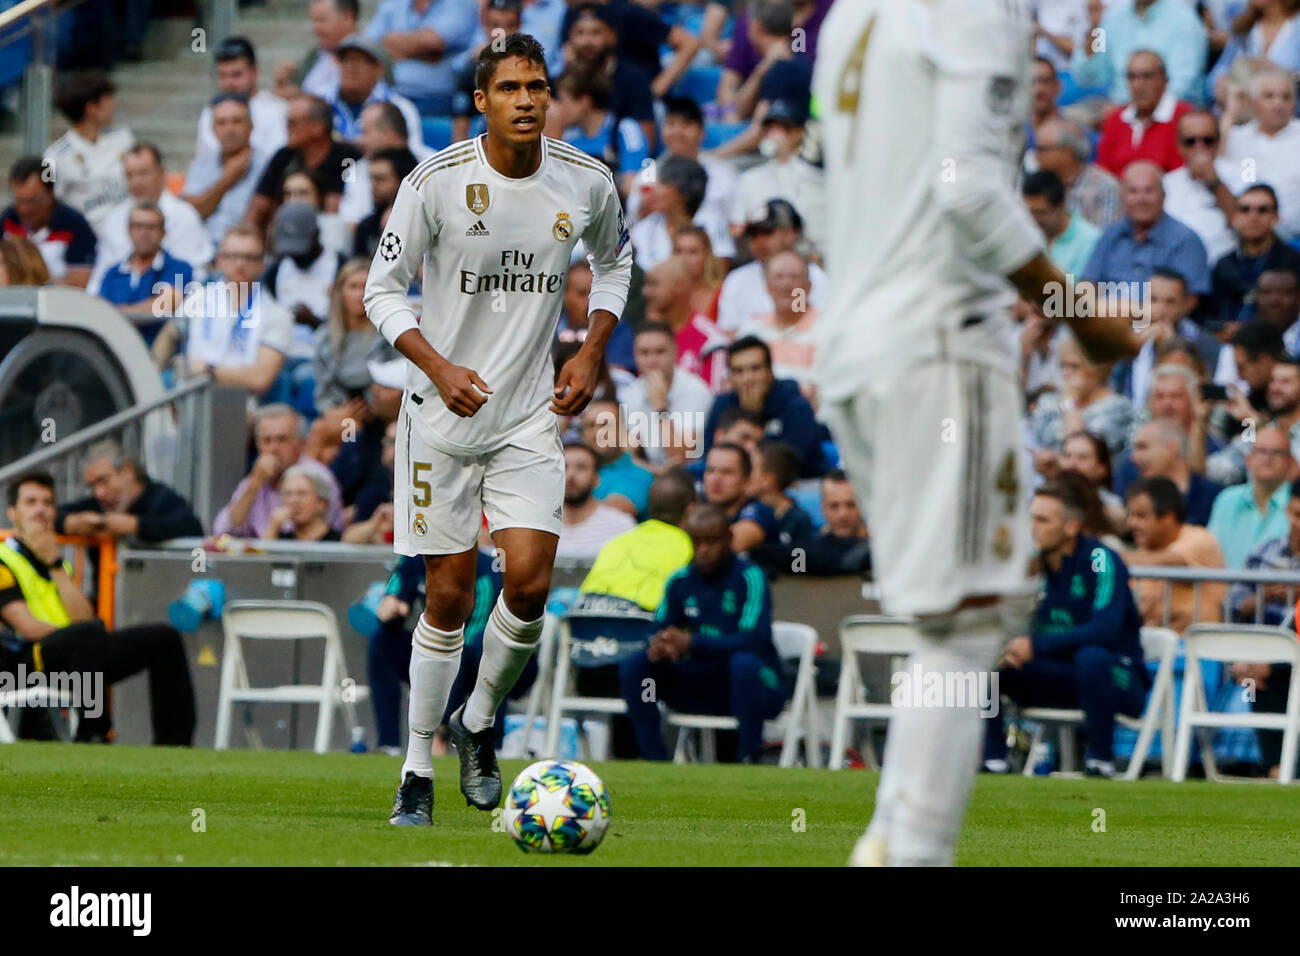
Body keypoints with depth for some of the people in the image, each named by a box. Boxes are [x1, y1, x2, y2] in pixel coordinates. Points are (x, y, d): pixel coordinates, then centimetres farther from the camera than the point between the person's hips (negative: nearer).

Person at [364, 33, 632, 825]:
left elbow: (614, 262, 18)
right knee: (449, 596, -1)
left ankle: (479, 723, 14)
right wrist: (437, 366, -19)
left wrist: (592, 354, 6)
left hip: (531, 416, 2)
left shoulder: (587, 184, -3)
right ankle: (418, 768, 13)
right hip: (444, 413, -2)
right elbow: (383, 290, -4)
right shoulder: (436, 182, -11)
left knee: (529, 583, -13)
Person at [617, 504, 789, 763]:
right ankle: (654, 762, -15)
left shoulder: (749, 578, -12)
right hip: (702, 688, 5)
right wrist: (657, 647, -23)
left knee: (744, 663, -39)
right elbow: (659, 632, 3)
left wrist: (692, 643, -31)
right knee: (633, 666, -11)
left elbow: (754, 640, -24)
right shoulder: (680, 581, 4)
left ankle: (748, 763, -29)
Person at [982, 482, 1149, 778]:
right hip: (1057, 680, 6)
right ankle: (992, 759, -11)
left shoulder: (1099, 560, -16)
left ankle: (1099, 760, -26)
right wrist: (1011, 647, -21)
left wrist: (1035, 645, -31)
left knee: (1091, 657, -39)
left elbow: (1105, 630, -28)